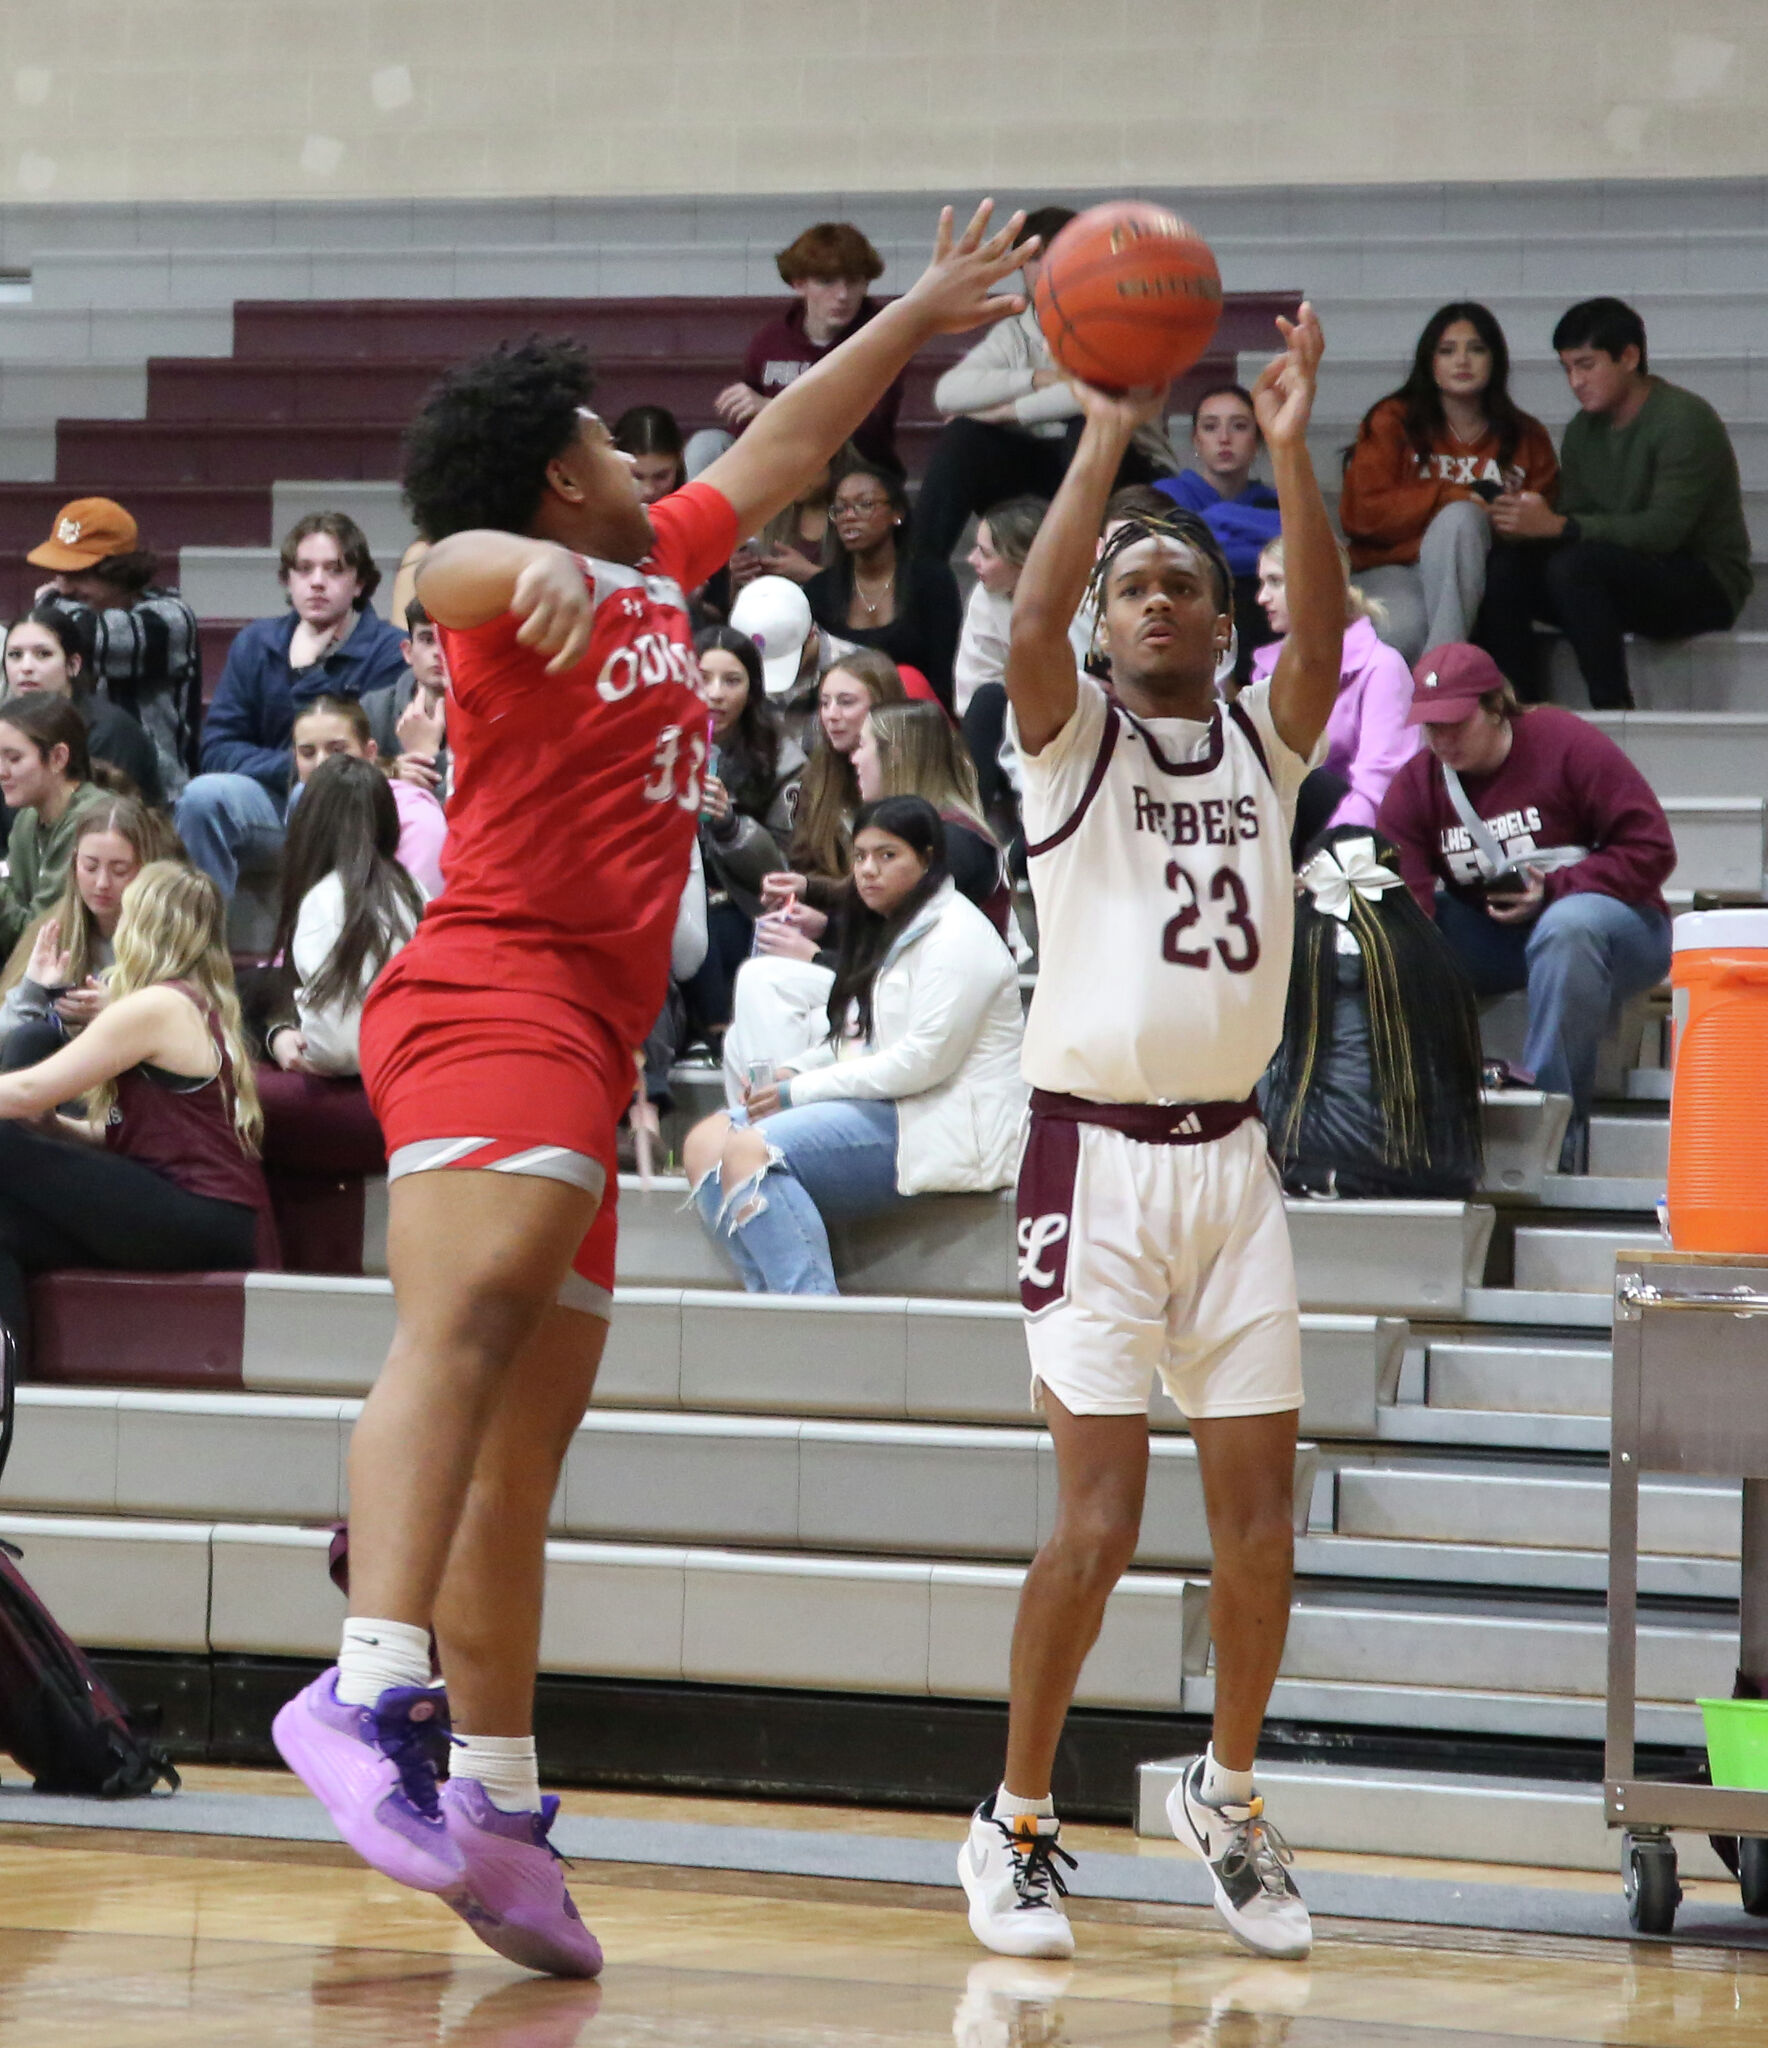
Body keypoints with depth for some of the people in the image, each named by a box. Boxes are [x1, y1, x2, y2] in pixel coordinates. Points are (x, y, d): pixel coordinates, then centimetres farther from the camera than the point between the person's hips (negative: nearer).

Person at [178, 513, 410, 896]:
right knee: (204, 796, -26)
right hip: (270, 802, 4)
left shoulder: (390, 652, -5)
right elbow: (217, 751, 2)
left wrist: (307, 673, -12)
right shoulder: (255, 645, 9)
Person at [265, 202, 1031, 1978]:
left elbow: (778, 453, 40)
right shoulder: (541, 583, -2)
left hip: (579, 1040, 10)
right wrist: (529, 568, -48)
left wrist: (915, 319, 48)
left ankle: (496, 1804, 8)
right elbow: (456, 564, -26)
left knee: (524, 1455, 8)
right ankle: (373, 1690, -49)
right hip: (493, 996, -10)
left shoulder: (658, 570, 25)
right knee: (468, 1315, -30)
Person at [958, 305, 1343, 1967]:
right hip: (1096, 1153, -4)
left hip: (1229, 1154, 4)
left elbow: (1325, 635, -10)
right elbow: (1030, 620, -20)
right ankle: (1016, 1823, 5)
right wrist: (1106, 438, -23)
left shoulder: (1266, 741, 10)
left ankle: (1225, 1797, 23)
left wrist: (1291, 451, -21)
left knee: (1258, 1499, 4)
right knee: (1098, 1516, -10)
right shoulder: (1071, 737, 1)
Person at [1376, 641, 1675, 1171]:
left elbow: (1651, 850, -16)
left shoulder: (1565, 744, -14)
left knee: (1567, 926, -40)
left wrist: (1554, 890, -23)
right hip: (1490, 939, 5)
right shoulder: (1415, 784, -2)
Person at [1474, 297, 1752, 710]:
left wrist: (1557, 526, -30)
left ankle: (1613, 708, -29)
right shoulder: (1584, 431, 11)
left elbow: (1665, 529, -24)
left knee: (1574, 566, -33)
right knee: (1503, 569, -16)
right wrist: (1526, 522, -19)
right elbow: (1571, 516, 5)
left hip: (1707, 586, -7)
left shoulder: (1685, 419, -14)